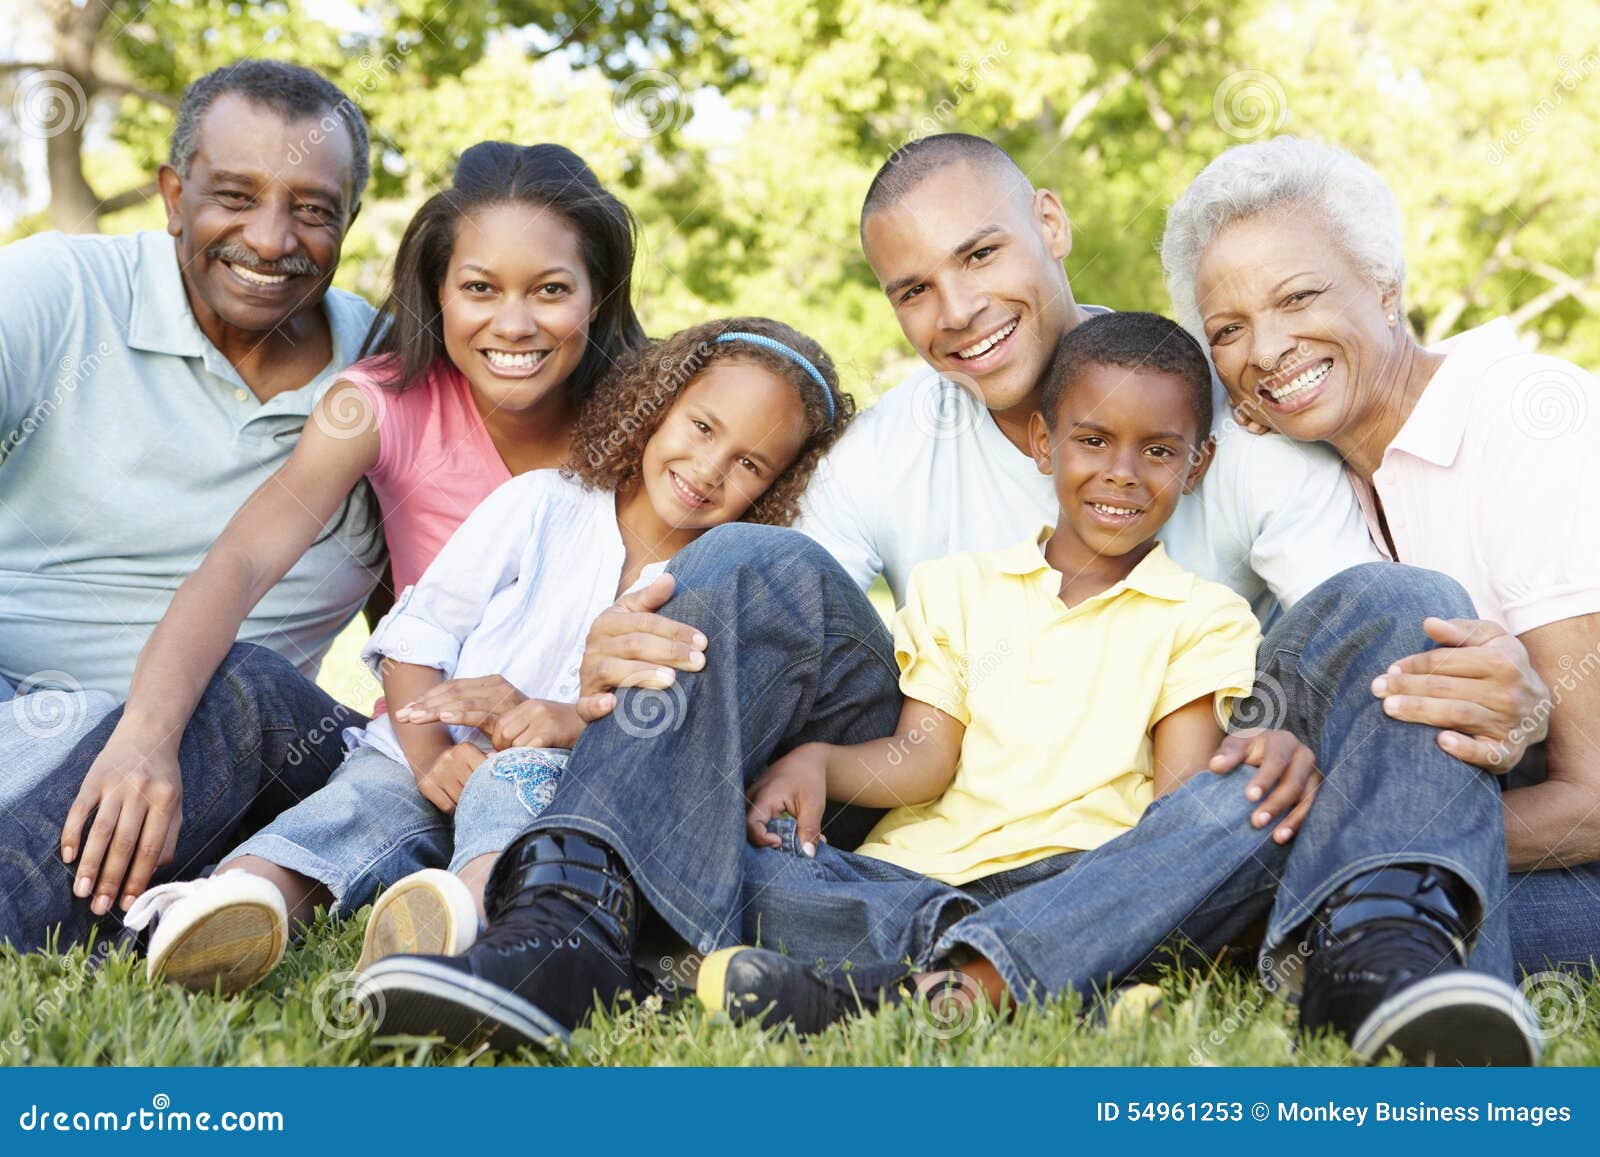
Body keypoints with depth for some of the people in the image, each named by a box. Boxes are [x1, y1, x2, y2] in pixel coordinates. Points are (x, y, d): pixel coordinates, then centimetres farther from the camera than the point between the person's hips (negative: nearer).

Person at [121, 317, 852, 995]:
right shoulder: (539, 506, 7)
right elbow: (416, 637, 2)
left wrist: (577, 723, -21)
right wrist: (433, 760, -15)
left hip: (558, 786, -1)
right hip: (435, 757, 2)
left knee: (519, 777, -35)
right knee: (370, 796, -30)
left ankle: (474, 911, -66)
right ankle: (233, 895, -57)